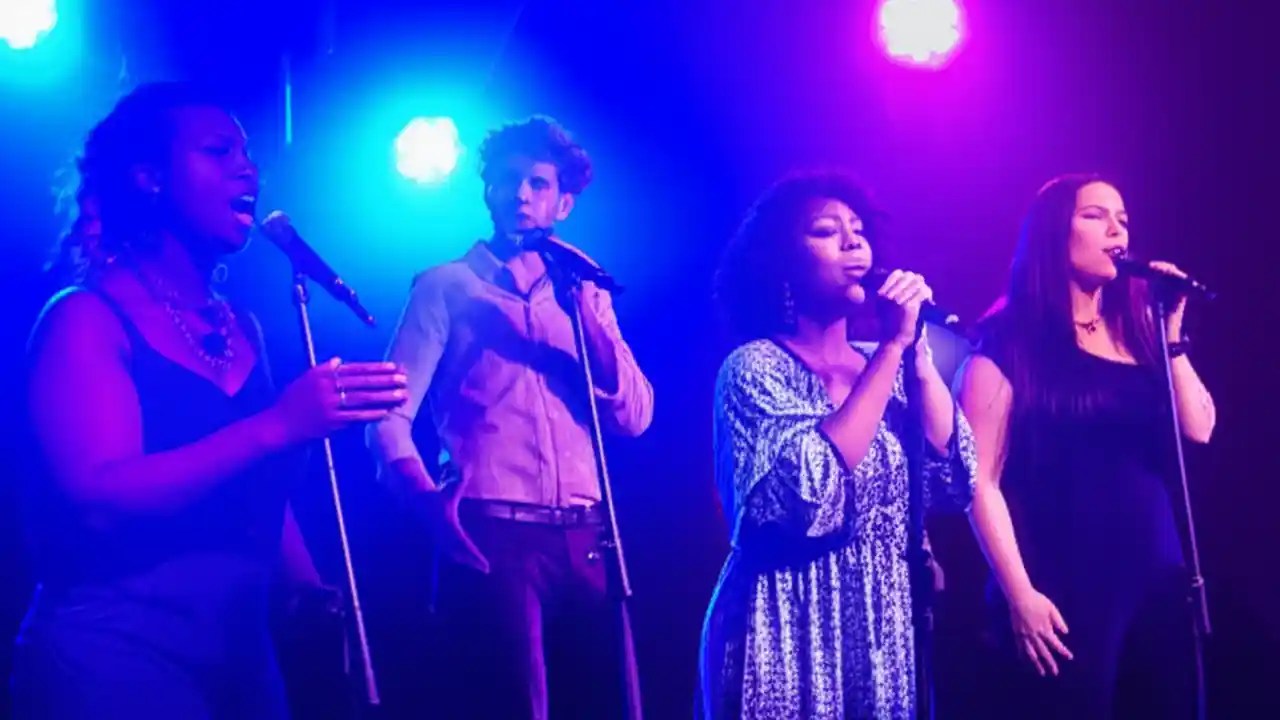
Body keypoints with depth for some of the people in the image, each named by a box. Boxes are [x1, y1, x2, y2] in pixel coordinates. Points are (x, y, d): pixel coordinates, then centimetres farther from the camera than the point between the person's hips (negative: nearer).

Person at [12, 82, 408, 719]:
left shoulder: (242, 330, 13)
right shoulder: (87, 317, -8)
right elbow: (98, 500, -21)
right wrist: (276, 427, -28)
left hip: (238, 651, 7)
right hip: (113, 655, -7)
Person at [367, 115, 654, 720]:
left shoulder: (587, 294, 20)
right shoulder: (446, 288, 7)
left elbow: (634, 418, 9)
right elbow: (389, 413, -2)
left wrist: (589, 312, -3)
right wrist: (428, 497, -21)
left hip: (585, 540, 4)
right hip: (492, 535, -4)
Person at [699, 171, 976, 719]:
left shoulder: (890, 365, 10)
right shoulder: (754, 368, -8)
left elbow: (955, 483, -1)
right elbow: (810, 495, -24)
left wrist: (917, 352, -7)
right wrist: (892, 348, -18)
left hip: (889, 628, 6)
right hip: (793, 632, -5)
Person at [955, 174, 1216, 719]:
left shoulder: (1136, 331, 14)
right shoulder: (1010, 341, -3)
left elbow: (1199, 429, 4)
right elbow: (981, 479, -8)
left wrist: (1170, 331, -1)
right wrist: (1020, 593, -13)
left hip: (1157, 578, 6)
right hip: (1065, 590, -6)